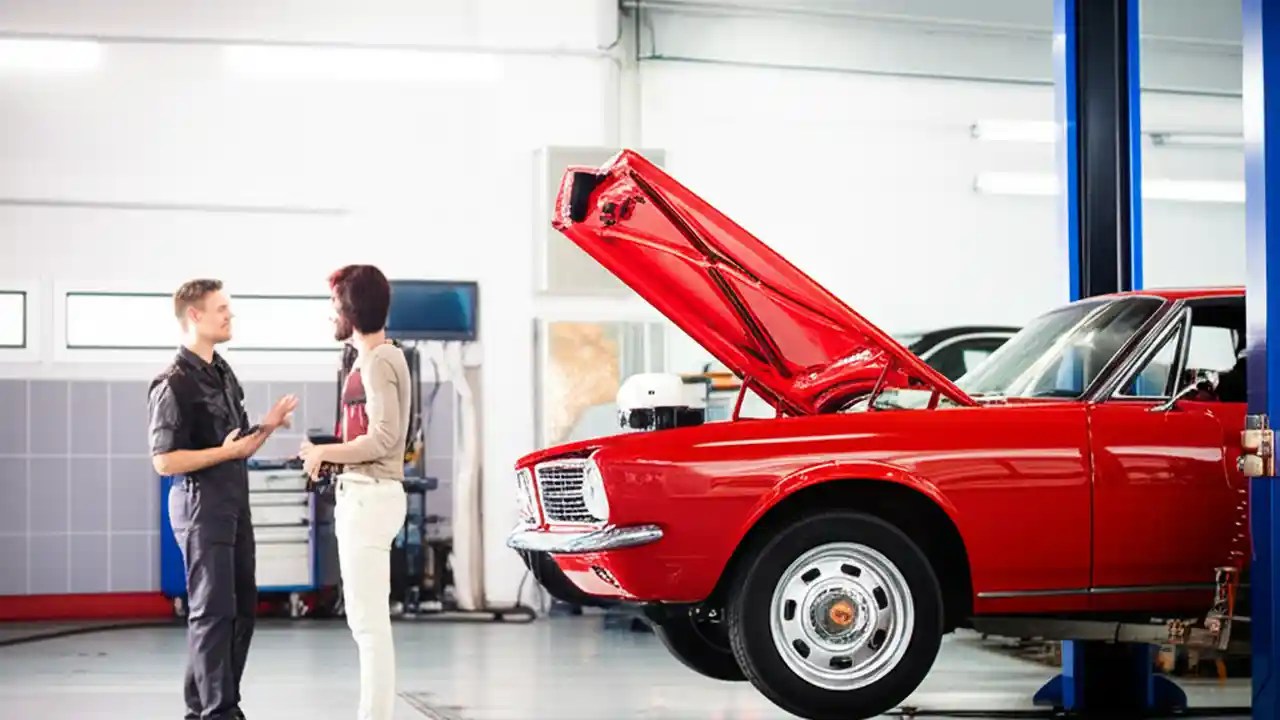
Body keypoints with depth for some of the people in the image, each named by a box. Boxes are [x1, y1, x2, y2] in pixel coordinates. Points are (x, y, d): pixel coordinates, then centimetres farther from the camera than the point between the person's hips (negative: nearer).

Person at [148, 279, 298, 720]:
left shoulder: (223, 373, 14)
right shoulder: (174, 384, -13)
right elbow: (164, 461, -17)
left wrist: (268, 426, 3)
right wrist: (226, 452, -18)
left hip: (234, 502, 9)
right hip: (201, 502, -9)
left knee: (242, 607, 12)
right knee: (213, 609, -5)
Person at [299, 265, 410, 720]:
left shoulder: (378, 362, -13)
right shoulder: (373, 359, 17)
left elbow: (383, 438, -21)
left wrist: (325, 453, -11)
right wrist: (328, 454, 8)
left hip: (369, 497, -11)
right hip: (361, 495, 11)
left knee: (370, 621, -9)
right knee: (365, 619, 14)